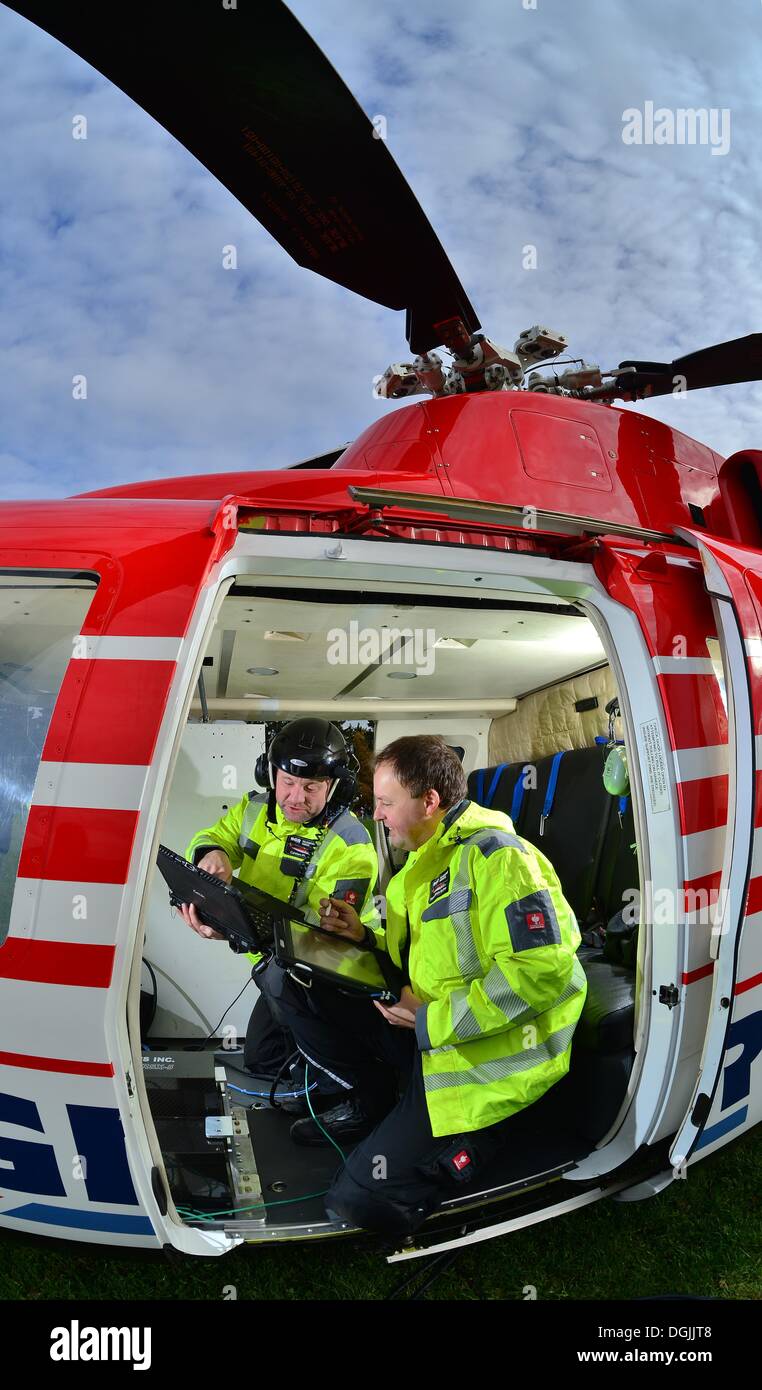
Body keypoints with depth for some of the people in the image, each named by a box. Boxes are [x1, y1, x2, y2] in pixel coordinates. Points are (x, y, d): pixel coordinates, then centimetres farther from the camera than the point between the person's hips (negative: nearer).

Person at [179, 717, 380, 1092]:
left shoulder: (351, 846, -26)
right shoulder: (255, 809, -4)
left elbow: (326, 926, -33)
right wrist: (213, 853, -27)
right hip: (277, 961, 7)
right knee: (260, 1061, 13)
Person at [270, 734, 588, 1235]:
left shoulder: (496, 855, -20)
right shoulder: (426, 860, 12)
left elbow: (543, 967, -29)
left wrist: (432, 1017, -22)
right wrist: (365, 934, 2)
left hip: (483, 1061, -9)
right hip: (428, 1031, 9)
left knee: (362, 1201, -15)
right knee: (300, 995, 2)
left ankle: (483, 1133, 6)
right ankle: (371, 1102, 18)